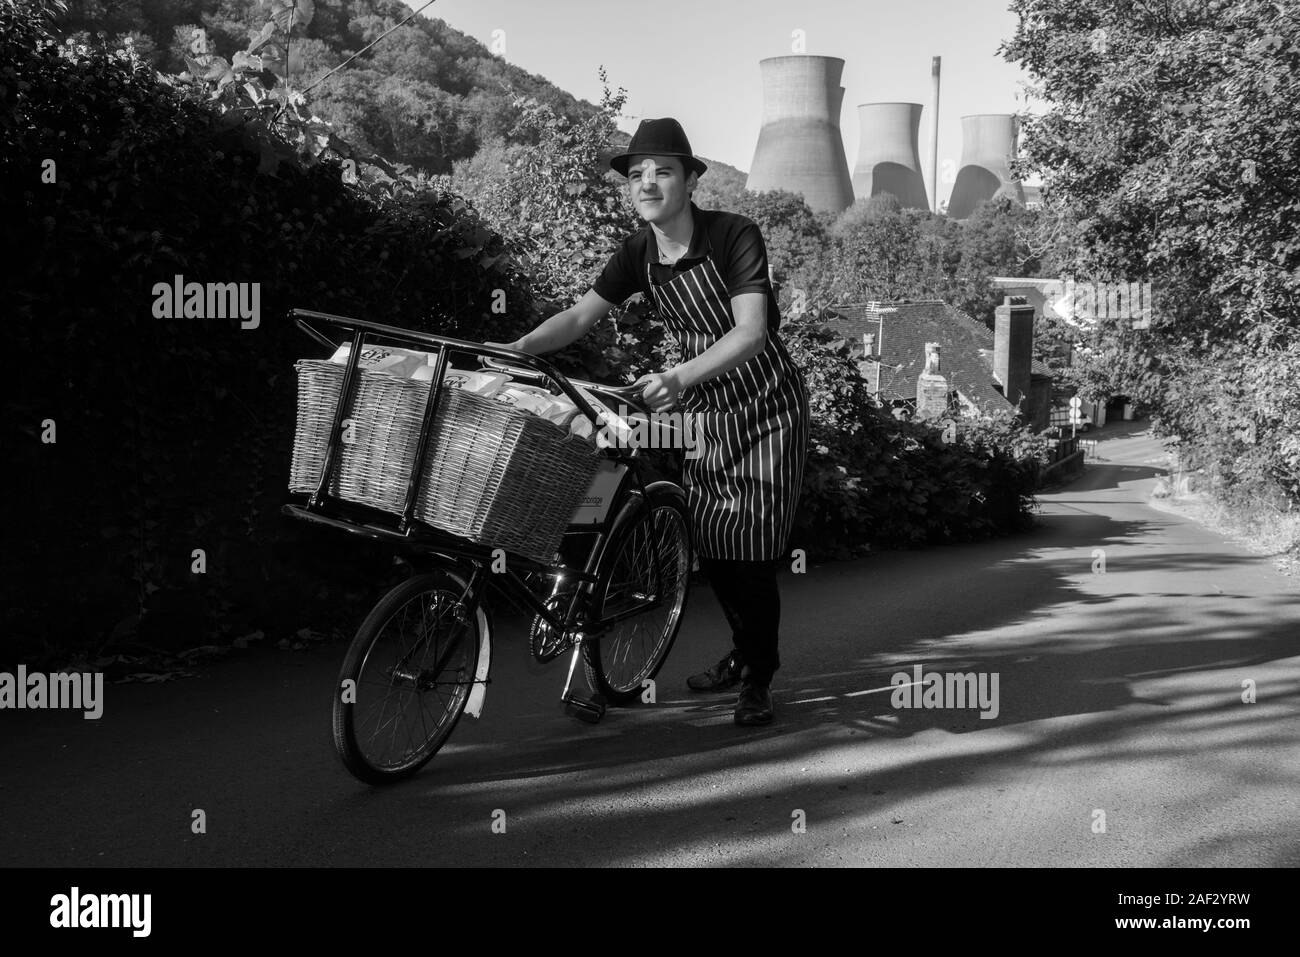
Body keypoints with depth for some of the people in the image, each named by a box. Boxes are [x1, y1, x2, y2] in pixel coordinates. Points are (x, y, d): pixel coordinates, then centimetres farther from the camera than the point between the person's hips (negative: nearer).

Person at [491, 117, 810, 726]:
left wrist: (681, 376, -45)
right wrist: (518, 348, -24)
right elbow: (580, 316, -6)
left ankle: (758, 679, 12)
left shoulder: (734, 235, -21)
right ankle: (743, 652, 30)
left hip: (768, 407, -5)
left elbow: (751, 333, -31)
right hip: (706, 408, 5)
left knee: (755, 548, -6)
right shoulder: (639, 254, -4)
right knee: (709, 542, 6)